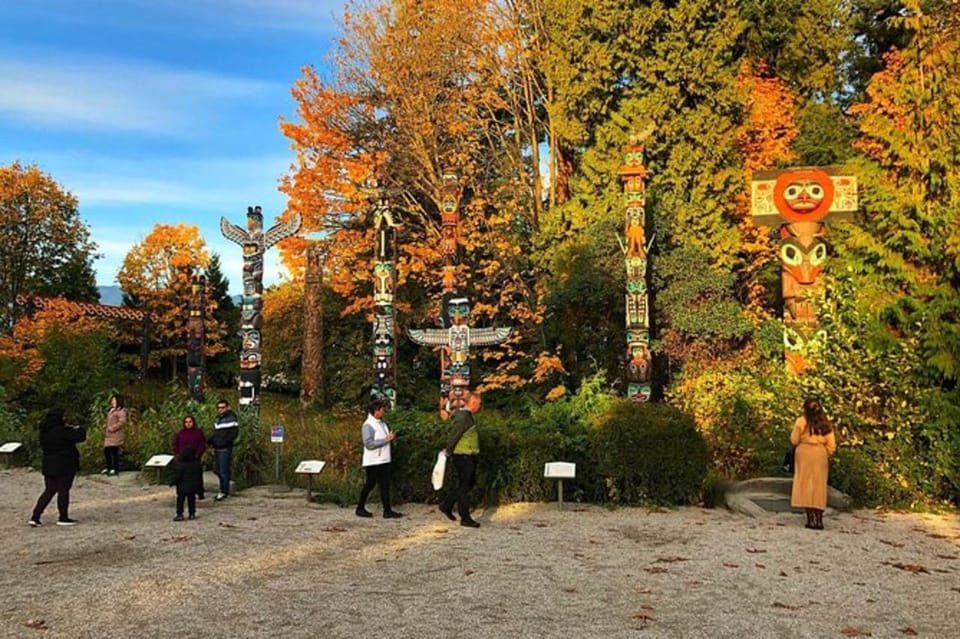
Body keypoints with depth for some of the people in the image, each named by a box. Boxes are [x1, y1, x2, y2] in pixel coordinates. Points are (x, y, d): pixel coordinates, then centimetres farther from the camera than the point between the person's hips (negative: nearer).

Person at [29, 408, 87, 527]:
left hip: (48, 465, 7)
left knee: (49, 491, 14)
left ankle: (35, 517, 9)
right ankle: (63, 518, 12)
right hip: (64, 466, -7)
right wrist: (79, 429, 4)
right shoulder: (62, 431, -20)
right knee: (63, 490, 4)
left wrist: (70, 429, 14)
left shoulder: (44, 432, 5)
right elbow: (79, 437, -20)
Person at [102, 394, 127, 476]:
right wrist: (105, 427, 12)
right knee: (106, 451, 11)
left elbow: (122, 422, -20)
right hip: (108, 435, 10)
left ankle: (115, 469, 1)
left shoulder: (121, 411, -10)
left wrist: (112, 428, -20)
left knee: (114, 451, -7)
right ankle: (109, 468, 24)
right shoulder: (111, 410, 20)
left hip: (115, 435, -10)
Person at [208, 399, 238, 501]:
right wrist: (209, 440, 5)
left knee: (223, 471, -5)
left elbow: (234, 433, -14)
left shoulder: (231, 419, -9)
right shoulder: (217, 419, 16)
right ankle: (224, 489, 26)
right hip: (216, 449, 8)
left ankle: (224, 492, 5)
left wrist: (224, 442, -19)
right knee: (217, 470, 13)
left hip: (225, 449, -8)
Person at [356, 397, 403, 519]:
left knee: (385, 485, 5)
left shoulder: (382, 423, 13)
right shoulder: (368, 425, -15)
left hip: (384, 460, 8)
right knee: (369, 485, 3)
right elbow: (369, 444, -23)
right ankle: (360, 508, 18)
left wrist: (391, 437, 7)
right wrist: (386, 439, -21)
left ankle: (387, 510, 7)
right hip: (373, 461, -8)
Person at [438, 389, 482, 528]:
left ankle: (446, 505, 26)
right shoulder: (463, 417, -19)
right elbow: (454, 435, -20)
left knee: (470, 482, 17)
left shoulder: (467, 415, 13)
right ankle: (465, 518, 4)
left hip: (468, 455, 10)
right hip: (463, 456, -10)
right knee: (464, 486, -3)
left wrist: (449, 450, 15)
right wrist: (448, 451, -8)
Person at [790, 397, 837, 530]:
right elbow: (831, 445, 3)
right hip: (821, 455, 3)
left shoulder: (801, 421, -6)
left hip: (805, 454, -3)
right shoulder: (826, 424, 6)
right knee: (819, 485, 7)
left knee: (805, 484, 0)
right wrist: (826, 455, 16)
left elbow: (794, 440, -3)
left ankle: (811, 519, -6)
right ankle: (819, 519, 5)